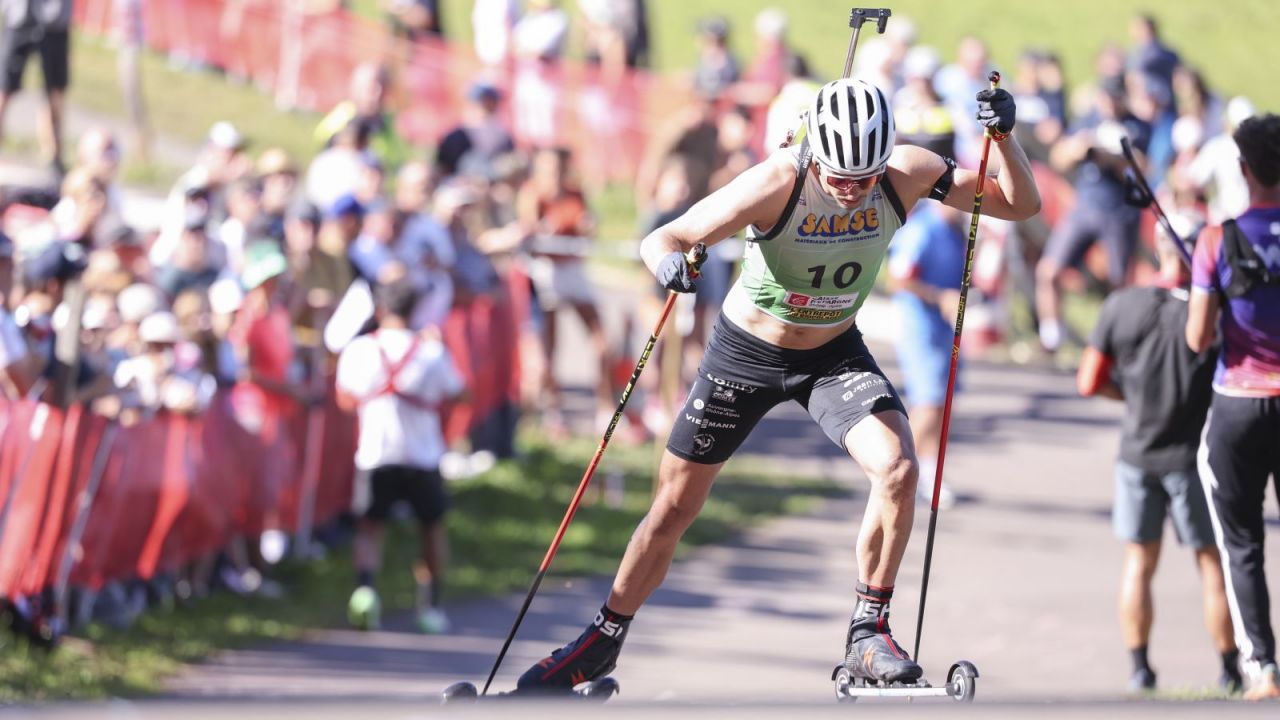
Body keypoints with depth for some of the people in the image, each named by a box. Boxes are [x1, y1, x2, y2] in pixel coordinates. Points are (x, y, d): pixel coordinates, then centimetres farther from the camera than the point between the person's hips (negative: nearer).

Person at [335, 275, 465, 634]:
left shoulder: (359, 350, -5)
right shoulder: (431, 350, -5)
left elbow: (346, 399, 8)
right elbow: (455, 393, 9)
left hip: (376, 453, 0)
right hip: (424, 454, 1)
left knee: (370, 526, 7)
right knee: (432, 525, 19)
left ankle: (364, 586, -22)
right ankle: (431, 605, 20)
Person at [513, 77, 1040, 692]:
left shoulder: (906, 175, -22)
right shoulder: (776, 185, -31)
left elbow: (1020, 204, -16)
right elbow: (664, 237, -27)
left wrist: (1003, 135, -34)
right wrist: (668, 261, -51)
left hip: (835, 355, 2)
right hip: (745, 350, -2)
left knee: (898, 469, -24)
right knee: (675, 507, 7)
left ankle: (868, 636, -9)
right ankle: (602, 640, 29)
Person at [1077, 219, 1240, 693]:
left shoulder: (1122, 307, -8)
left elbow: (1090, 383, -4)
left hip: (1137, 454, 2)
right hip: (1193, 456, -2)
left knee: (1139, 562, 13)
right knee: (1212, 564, 9)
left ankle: (1140, 667, 11)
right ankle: (1231, 670, 13)